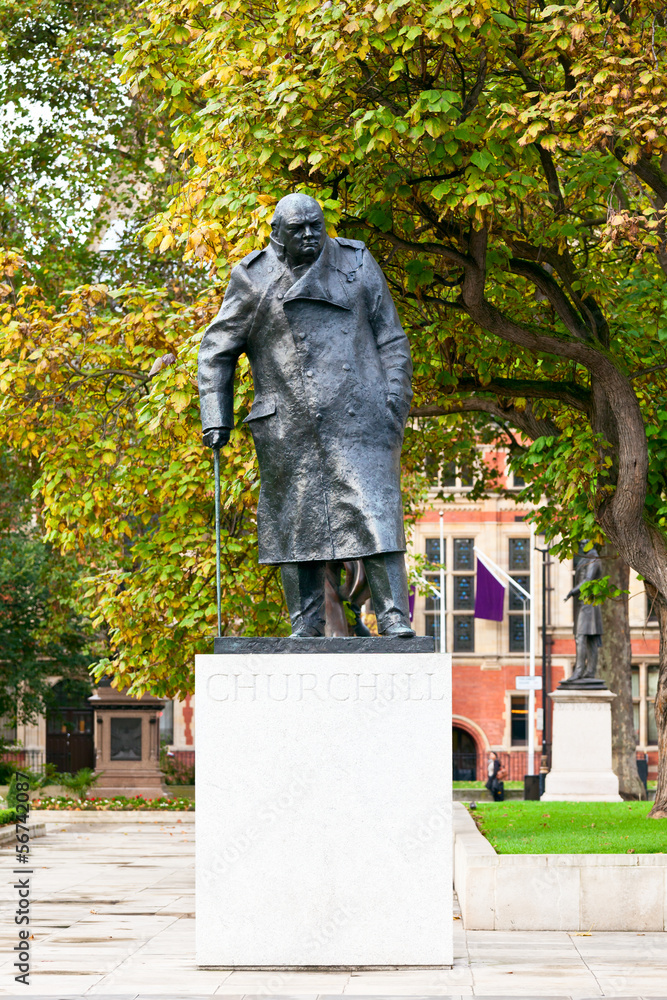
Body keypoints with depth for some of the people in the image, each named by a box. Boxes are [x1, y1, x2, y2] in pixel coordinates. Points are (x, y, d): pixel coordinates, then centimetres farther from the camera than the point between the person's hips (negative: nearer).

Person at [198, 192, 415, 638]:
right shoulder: (255, 279, 6)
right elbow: (217, 350, 10)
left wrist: (395, 403, 1)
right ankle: (306, 625, 9)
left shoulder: (357, 265, 9)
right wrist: (216, 418, 2)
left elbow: (391, 340, 11)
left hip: (357, 416, 0)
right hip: (289, 425, 0)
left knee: (376, 508, -9)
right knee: (295, 517, 2)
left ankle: (394, 617, -10)